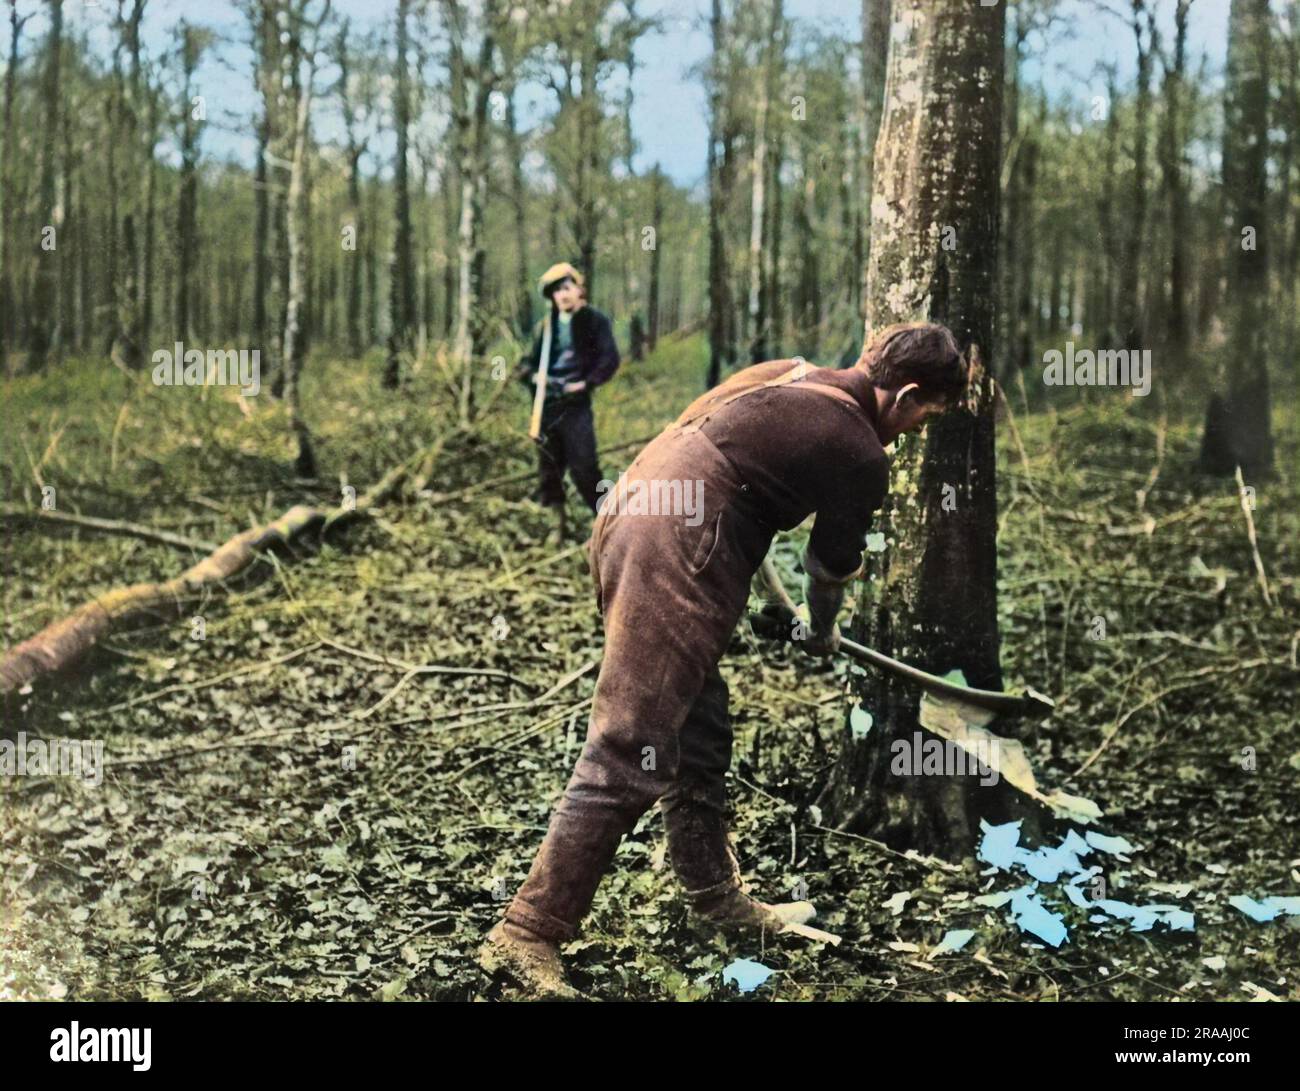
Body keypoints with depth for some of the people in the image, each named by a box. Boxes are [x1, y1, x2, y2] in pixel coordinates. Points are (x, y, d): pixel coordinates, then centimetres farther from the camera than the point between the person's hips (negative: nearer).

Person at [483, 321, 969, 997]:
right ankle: (528, 935, -5)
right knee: (627, 758, -7)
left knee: (701, 736, 19)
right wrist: (822, 635, 30)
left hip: (625, 523, 10)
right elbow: (830, 568, 8)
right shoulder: (861, 457, -6)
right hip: (668, 567, -10)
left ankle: (715, 896, 32)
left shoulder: (792, 376, 17)